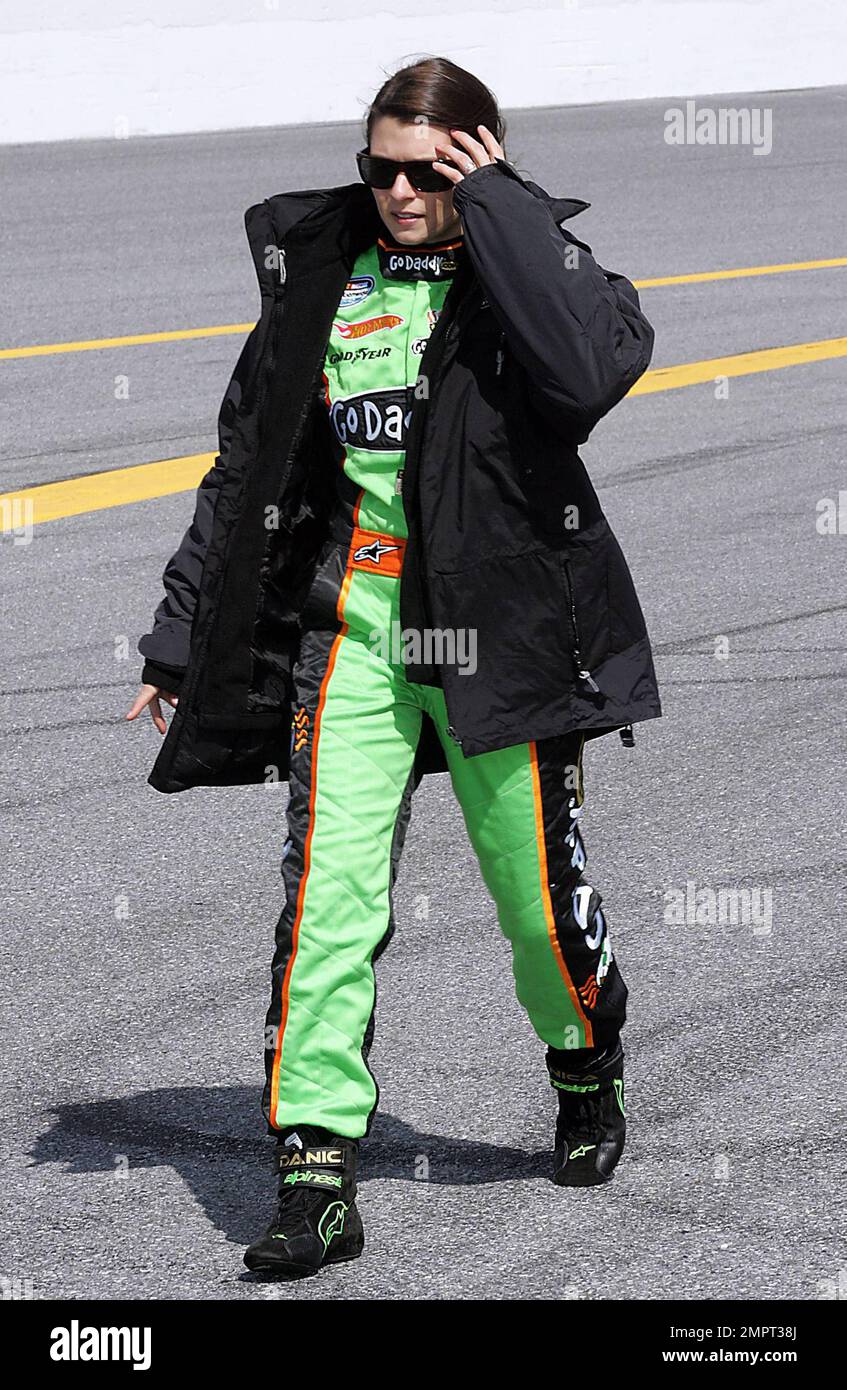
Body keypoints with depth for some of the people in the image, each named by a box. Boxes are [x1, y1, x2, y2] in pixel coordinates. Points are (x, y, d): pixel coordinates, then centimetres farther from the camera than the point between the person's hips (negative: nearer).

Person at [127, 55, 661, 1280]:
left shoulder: (533, 259, -1)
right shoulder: (318, 270, 8)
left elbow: (591, 369, -26)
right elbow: (245, 463, 15)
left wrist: (496, 209, -18)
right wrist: (181, 635, 14)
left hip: (495, 618, -2)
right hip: (350, 623, 2)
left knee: (536, 887, 6)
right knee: (329, 890, -8)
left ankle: (587, 1073, 37)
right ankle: (318, 1174, -7)